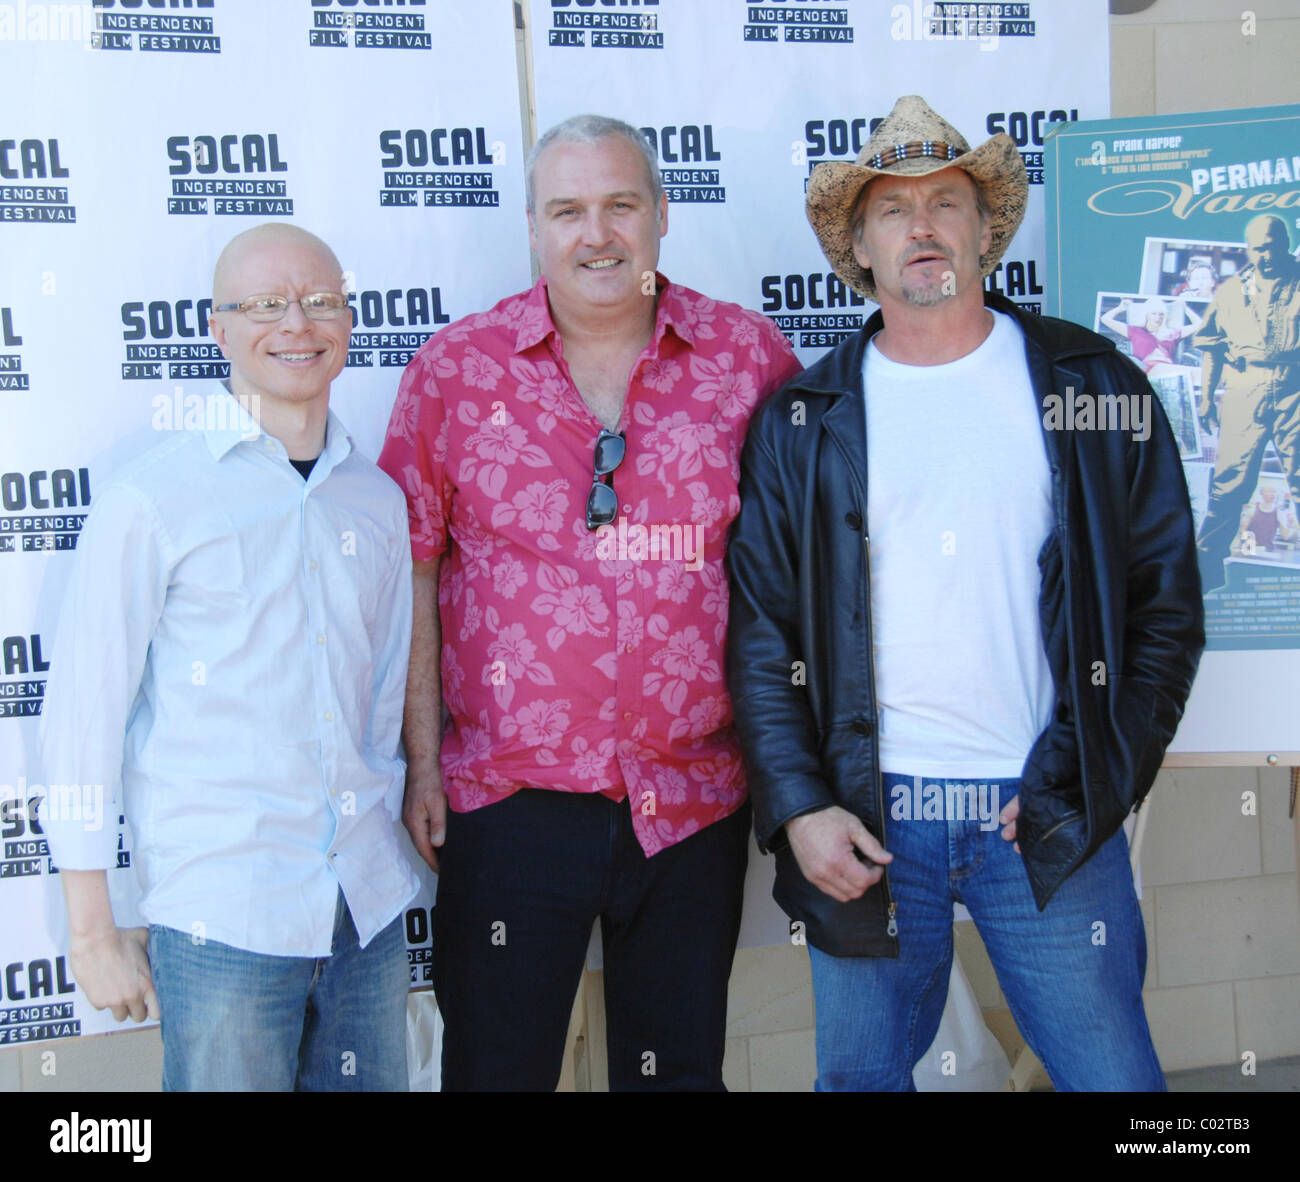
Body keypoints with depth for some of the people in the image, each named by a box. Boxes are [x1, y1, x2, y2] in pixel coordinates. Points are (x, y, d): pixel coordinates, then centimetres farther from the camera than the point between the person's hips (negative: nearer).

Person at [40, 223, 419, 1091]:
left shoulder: (378, 498, 8)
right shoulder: (153, 498, -7)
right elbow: (85, 712, -6)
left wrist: (379, 853, 15)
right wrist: (94, 933, -4)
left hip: (368, 907, 5)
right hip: (222, 917, -4)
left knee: (372, 1083, 14)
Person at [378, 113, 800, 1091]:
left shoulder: (752, 355, 0)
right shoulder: (456, 370, -2)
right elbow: (410, 574, 1)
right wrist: (421, 763, -1)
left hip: (698, 801, 1)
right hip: (509, 796, -1)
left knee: (680, 1066, 16)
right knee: (497, 1067, 10)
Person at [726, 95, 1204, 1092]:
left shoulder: (1094, 386, 4)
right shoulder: (802, 420, 4)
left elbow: (1165, 603, 4)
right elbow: (759, 632, 3)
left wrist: (1094, 780, -4)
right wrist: (798, 807, -6)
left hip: (1050, 819, 0)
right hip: (862, 821, 1)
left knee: (1111, 1073, 5)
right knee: (860, 1076, 14)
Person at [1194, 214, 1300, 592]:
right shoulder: (1231, 290, 13)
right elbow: (1213, 346, 14)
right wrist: (1206, 398, 10)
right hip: (1244, 392, 1)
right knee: (1229, 482, 1)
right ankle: (1206, 567, 8)